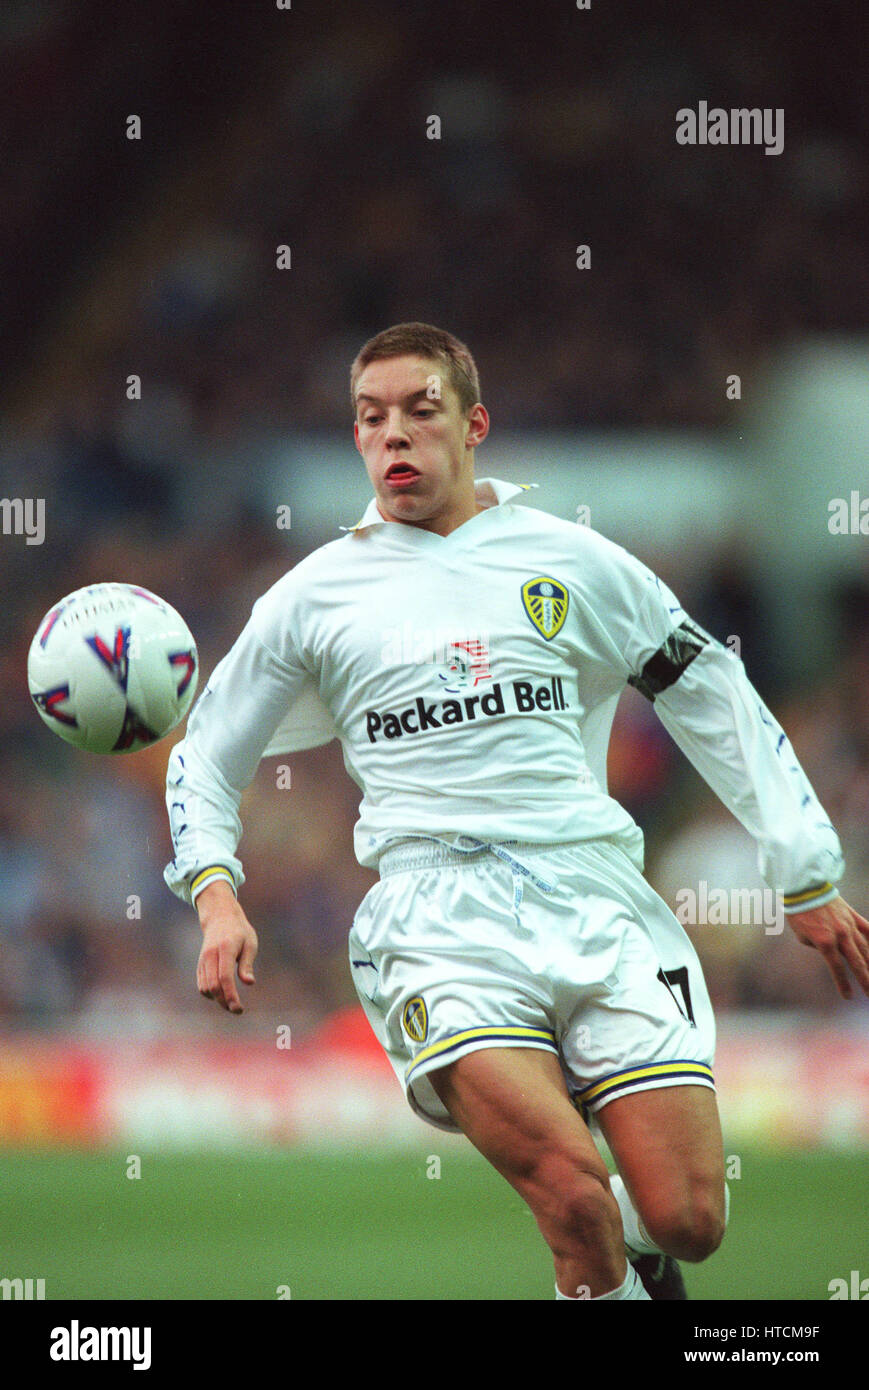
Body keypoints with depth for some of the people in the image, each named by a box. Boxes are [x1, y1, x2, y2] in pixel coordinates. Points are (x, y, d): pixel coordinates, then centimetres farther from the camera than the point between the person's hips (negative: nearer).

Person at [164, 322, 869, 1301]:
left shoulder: (574, 563, 13)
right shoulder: (316, 595, 12)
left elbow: (718, 705, 21)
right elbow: (206, 760, 22)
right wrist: (216, 893, 3)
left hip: (599, 896, 2)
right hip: (438, 917, -2)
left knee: (688, 1218, -10)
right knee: (573, 1190, -27)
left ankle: (625, 1248, 24)